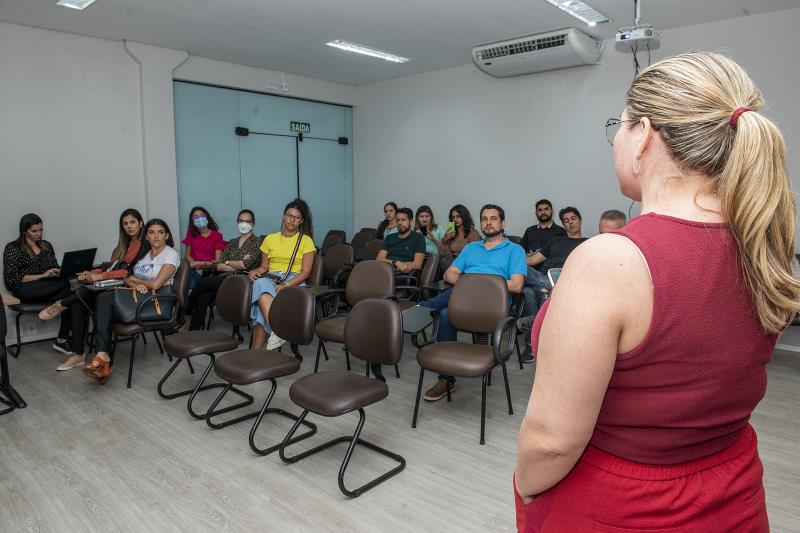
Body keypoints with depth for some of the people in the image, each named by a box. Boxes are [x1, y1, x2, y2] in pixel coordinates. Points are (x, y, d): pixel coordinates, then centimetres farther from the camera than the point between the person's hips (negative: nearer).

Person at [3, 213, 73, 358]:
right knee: (65, 284, -31)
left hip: (48, 289, 5)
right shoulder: (13, 248, 2)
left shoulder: (46, 246, 18)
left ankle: (62, 340, -28)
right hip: (25, 290, -5)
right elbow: (12, 279, -7)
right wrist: (41, 275, -17)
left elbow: (55, 269, 19)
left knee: (66, 295, -31)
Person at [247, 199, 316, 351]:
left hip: (294, 281, -3)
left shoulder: (306, 241, 6)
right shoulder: (270, 239, 19)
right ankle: (277, 331, -46)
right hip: (271, 279, 3)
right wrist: (255, 271, -5)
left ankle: (256, 349, -31)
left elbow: (305, 272, -3)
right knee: (260, 284, -37)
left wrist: (286, 285, -19)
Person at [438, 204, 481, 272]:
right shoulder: (450, 234, 18)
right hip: (450, 261, 4)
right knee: (442, 261, -31)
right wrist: (444, 240, -3)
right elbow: (441, 255, 11)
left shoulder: (473, 233, 5)